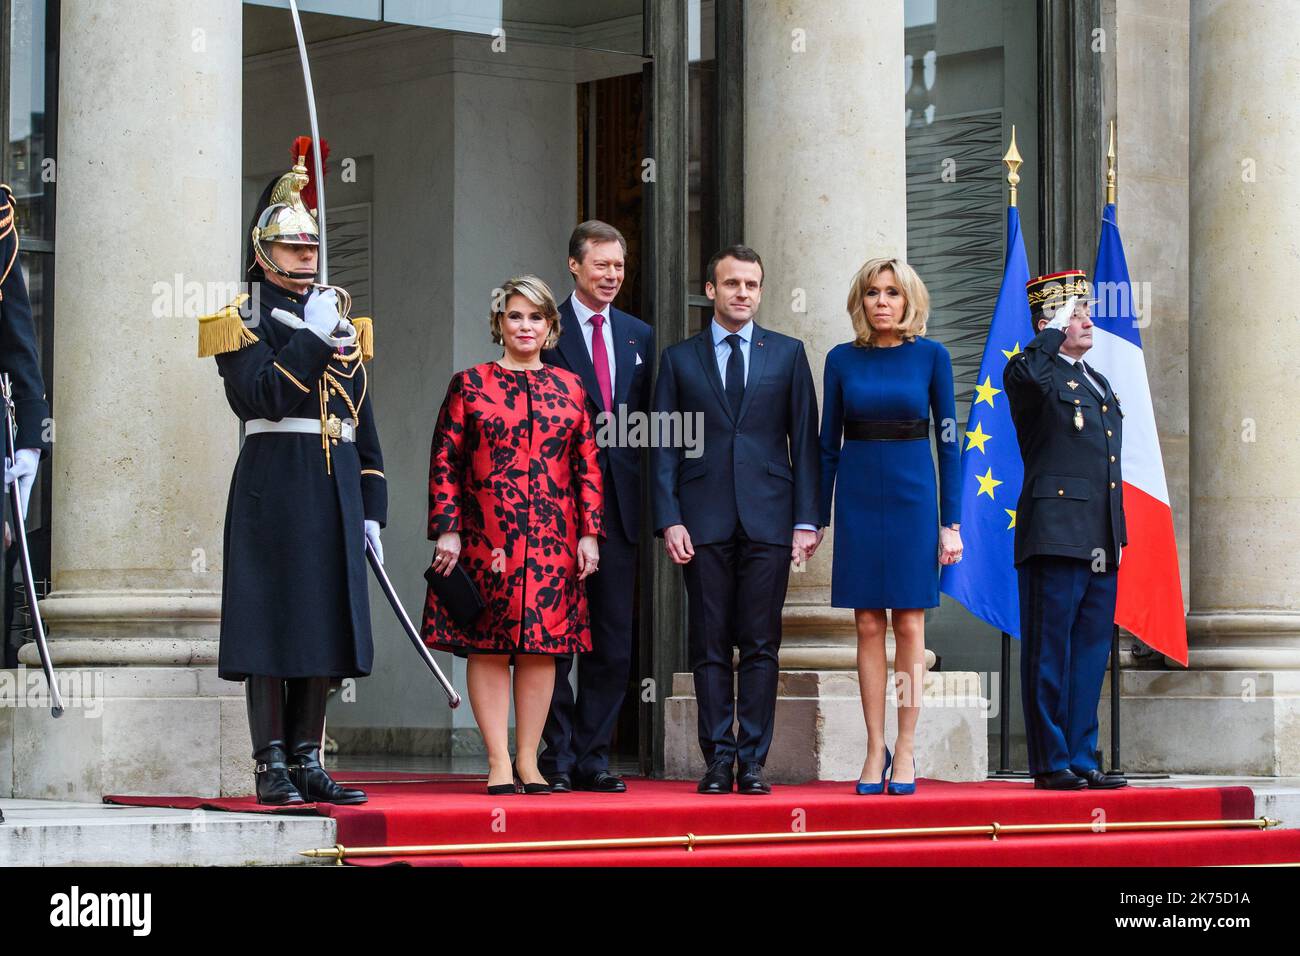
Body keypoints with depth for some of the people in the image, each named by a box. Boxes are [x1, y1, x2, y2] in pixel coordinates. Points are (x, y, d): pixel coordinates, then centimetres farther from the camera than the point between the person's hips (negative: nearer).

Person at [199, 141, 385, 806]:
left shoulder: (342, 322, 18)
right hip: (272, 488, -6)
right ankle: (272, 766, -1)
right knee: (271, 626, -5)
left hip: (336, 491, 6)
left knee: (326, 627, 6)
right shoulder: (242, 322, 0)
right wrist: (312, 339, -15)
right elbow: (258, 397, -17)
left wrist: (371, 508, 12)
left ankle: (307, 761, 13)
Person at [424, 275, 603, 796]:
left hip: (553, 540, 2)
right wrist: (447, 530, -7)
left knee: (541, 647, 2)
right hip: (485, 538, -2)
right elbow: (444, 462, 2)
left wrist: (590, 533, 3)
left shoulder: (570, 388, 11)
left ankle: (529, 761, 9)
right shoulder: (469, 384, 5)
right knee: (488, 648, -3)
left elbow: (587, 466, 11)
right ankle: (499, 762, 1)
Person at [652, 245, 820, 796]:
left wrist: (807, 519, -1)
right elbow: (664, 446, 7)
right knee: (709, 646, 1)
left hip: (767, 518, 0)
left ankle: (753, 761, 3)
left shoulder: (788, 354, 10)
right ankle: (717, 760, 6)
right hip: (704, 521, 0)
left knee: (761, 646, -1)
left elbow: (804, 440, 7)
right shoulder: (679, 359, 10)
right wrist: (669, 519, -5)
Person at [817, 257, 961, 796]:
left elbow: (948, 441, 2)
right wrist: (817, 518, 5)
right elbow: (828, 444, 8)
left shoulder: (930, 356, 1)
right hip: (858, 496, 1)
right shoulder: (842, 360, 5)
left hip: (912, 496, -1)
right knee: (868, 625, 2)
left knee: (909, 624, 0)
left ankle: (905, 751, 5)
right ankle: (875, 749, 8)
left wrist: (951, 522, -3)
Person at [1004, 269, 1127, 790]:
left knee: (1090, 654, 10)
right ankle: (1051, 762, 1)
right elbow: (1025, 375, -32)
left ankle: (1082, 759, 15)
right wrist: (1055, 328, -16)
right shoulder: (1035, 376, -4)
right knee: (1049, 654, -3)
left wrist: (1117, 536, 19)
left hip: (1101, 545, 8)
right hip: (1056, 534, -8)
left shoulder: (1098, 382, 21)